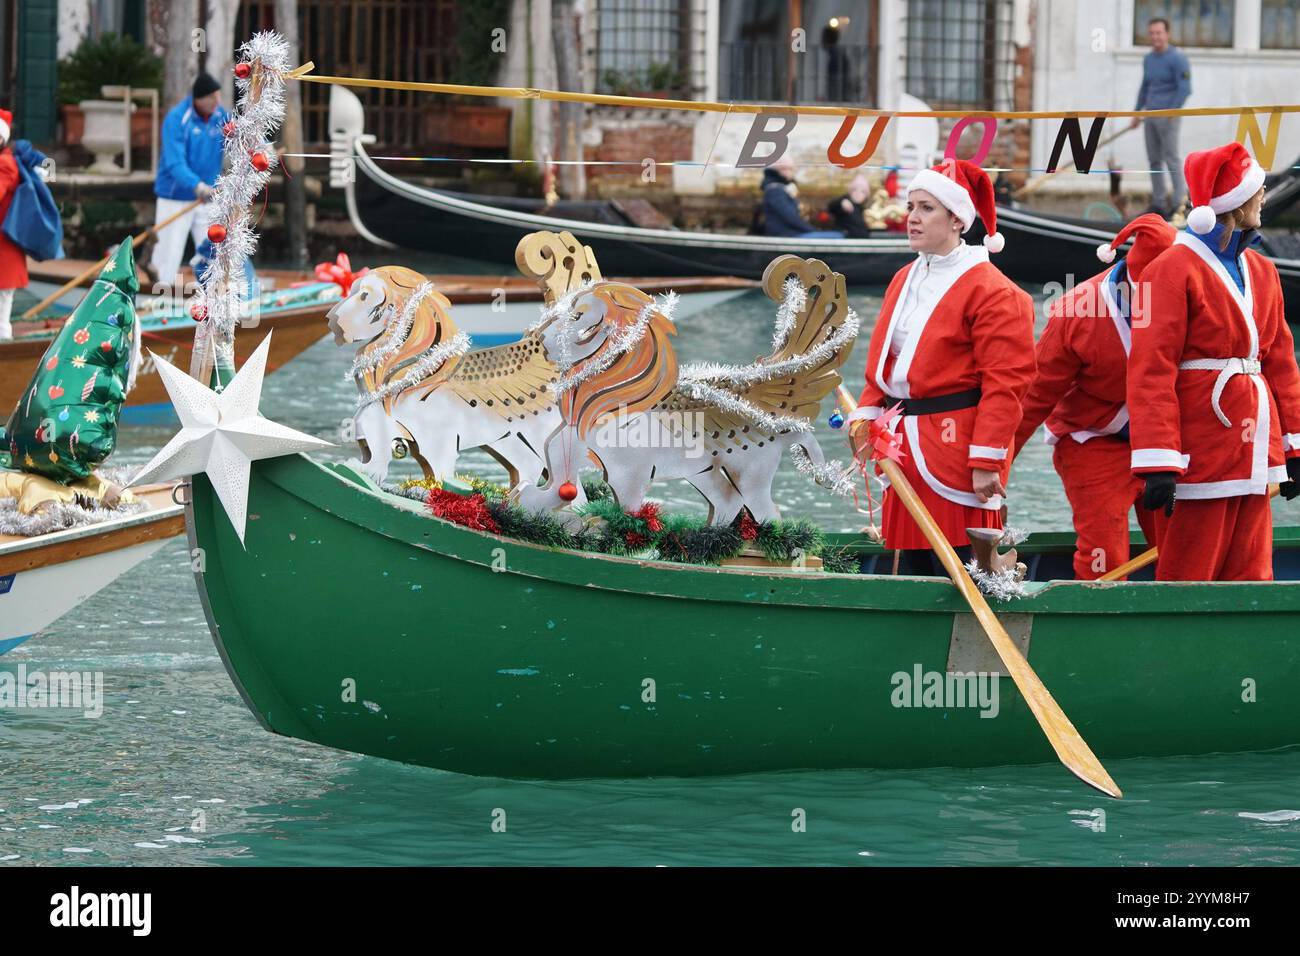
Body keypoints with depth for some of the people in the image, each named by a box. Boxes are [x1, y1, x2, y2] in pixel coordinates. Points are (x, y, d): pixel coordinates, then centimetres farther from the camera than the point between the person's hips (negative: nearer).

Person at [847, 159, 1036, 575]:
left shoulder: (990, 290, -10)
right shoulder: (904, 281, 16)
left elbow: (1004, 382, -15)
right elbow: (884, 361, 23)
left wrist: (986, 461, -19)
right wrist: (867, 413, 7)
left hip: (955, 445, -8)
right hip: (909, 445, 8)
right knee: (913, 567, 10)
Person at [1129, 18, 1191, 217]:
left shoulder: (1177, 58, -9)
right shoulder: (1148, 59, 15)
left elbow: (1185, 89, -13)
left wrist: (1172, 112, -18)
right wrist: (1137, 112, 22)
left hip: (1167, 116, -8)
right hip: (1151, 116, 8)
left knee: (1171, 158, -9)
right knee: (1154, 160, 7)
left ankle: (1179, 202, -7)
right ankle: (1158, 203, 11)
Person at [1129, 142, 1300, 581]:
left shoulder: (1261, 272, 15)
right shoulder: (1172, 270, -8)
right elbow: (1151, 372, -12)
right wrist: (1158, 463, -18)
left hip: (1253, 451, 7)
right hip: (1200, 456, -7)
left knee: (1250, 578, 6)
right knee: (1187, 580, -3)